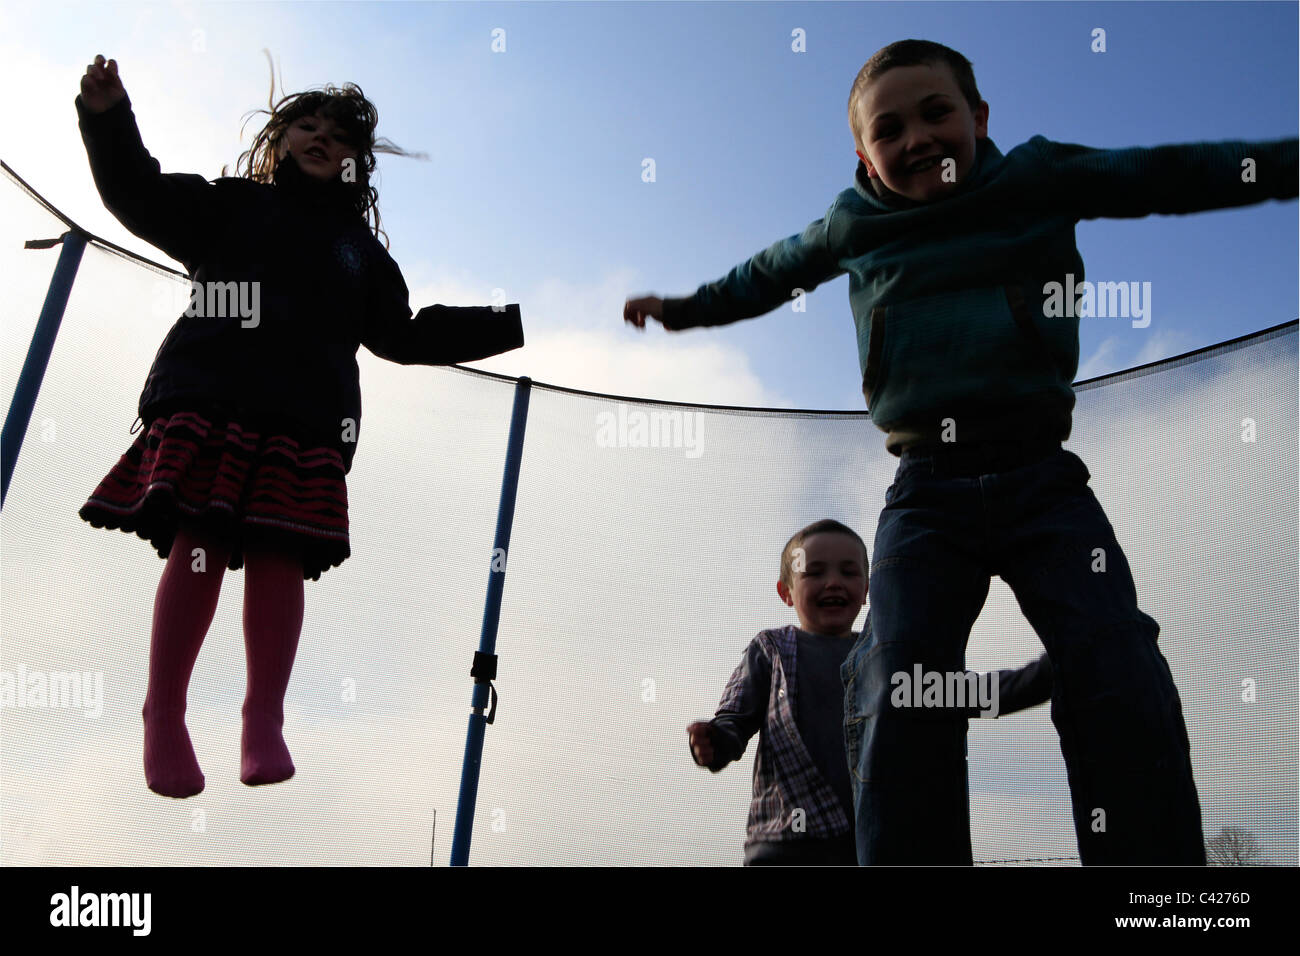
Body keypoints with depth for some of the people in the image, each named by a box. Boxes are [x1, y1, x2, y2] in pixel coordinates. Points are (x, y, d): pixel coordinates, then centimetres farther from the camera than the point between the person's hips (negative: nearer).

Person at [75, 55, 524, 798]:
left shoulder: (359, 247, 28)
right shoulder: (229, 205, 22)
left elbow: (405, 336, 27)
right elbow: (141, 194, 13)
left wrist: (509, 325, 24)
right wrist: (108, 118, -3)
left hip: (308, 420, 2)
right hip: (209, 401, -1)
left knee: (280, 559, -8)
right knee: (197, 549, -11)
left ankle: (265, 719, 0)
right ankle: (164, 715, 0)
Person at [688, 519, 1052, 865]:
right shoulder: (770, 650, 16)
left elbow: (971, 694, 15)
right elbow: (735, 721, 8)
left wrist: (1048, 671, 2)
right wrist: (713, 742, -16)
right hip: (790, 841, -2)